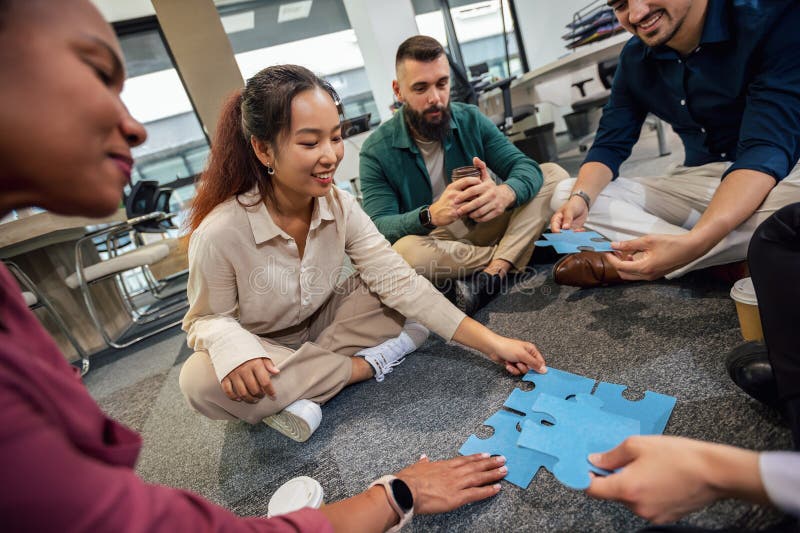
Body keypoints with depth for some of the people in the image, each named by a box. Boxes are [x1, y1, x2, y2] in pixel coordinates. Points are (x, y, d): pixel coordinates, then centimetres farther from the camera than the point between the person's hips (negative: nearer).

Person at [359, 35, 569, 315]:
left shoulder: (470, 119, -1)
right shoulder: (376, 150, -12)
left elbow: (525, 167, -10)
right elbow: (378, 226, -21)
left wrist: (505, 193, -37)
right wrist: (431, 215, -43)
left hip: (482, 228, 4)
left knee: (554, 174, -8)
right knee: (402, 250, -39)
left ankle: (493, 272, -28)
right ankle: (513, 256, -15)